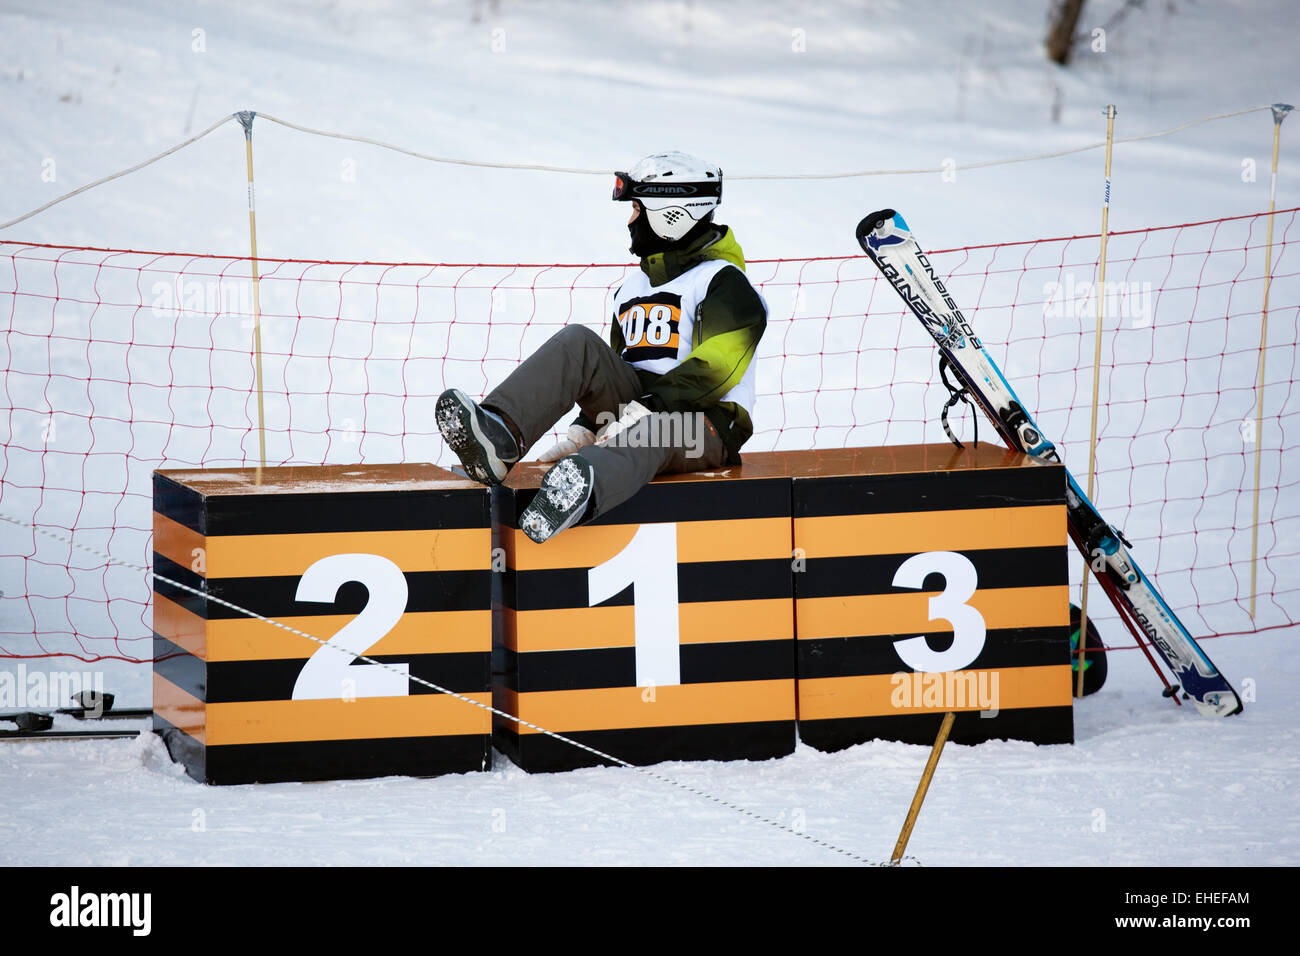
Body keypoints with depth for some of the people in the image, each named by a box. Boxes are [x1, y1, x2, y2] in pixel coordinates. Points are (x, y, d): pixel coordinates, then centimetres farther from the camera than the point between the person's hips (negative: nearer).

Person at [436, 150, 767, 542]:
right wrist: (583, 430, 12)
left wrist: (646, 408, -25)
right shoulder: (633, 289, 24)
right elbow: (611, 374, 28)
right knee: (579, 344, -17)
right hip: (636, 412, 7)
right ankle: (498, 439, -41)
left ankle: (581, 485, -79)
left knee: (651, 433, -43)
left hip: (706, 426, -7)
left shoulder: (723, 282, -3)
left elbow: (713, 368, -16)